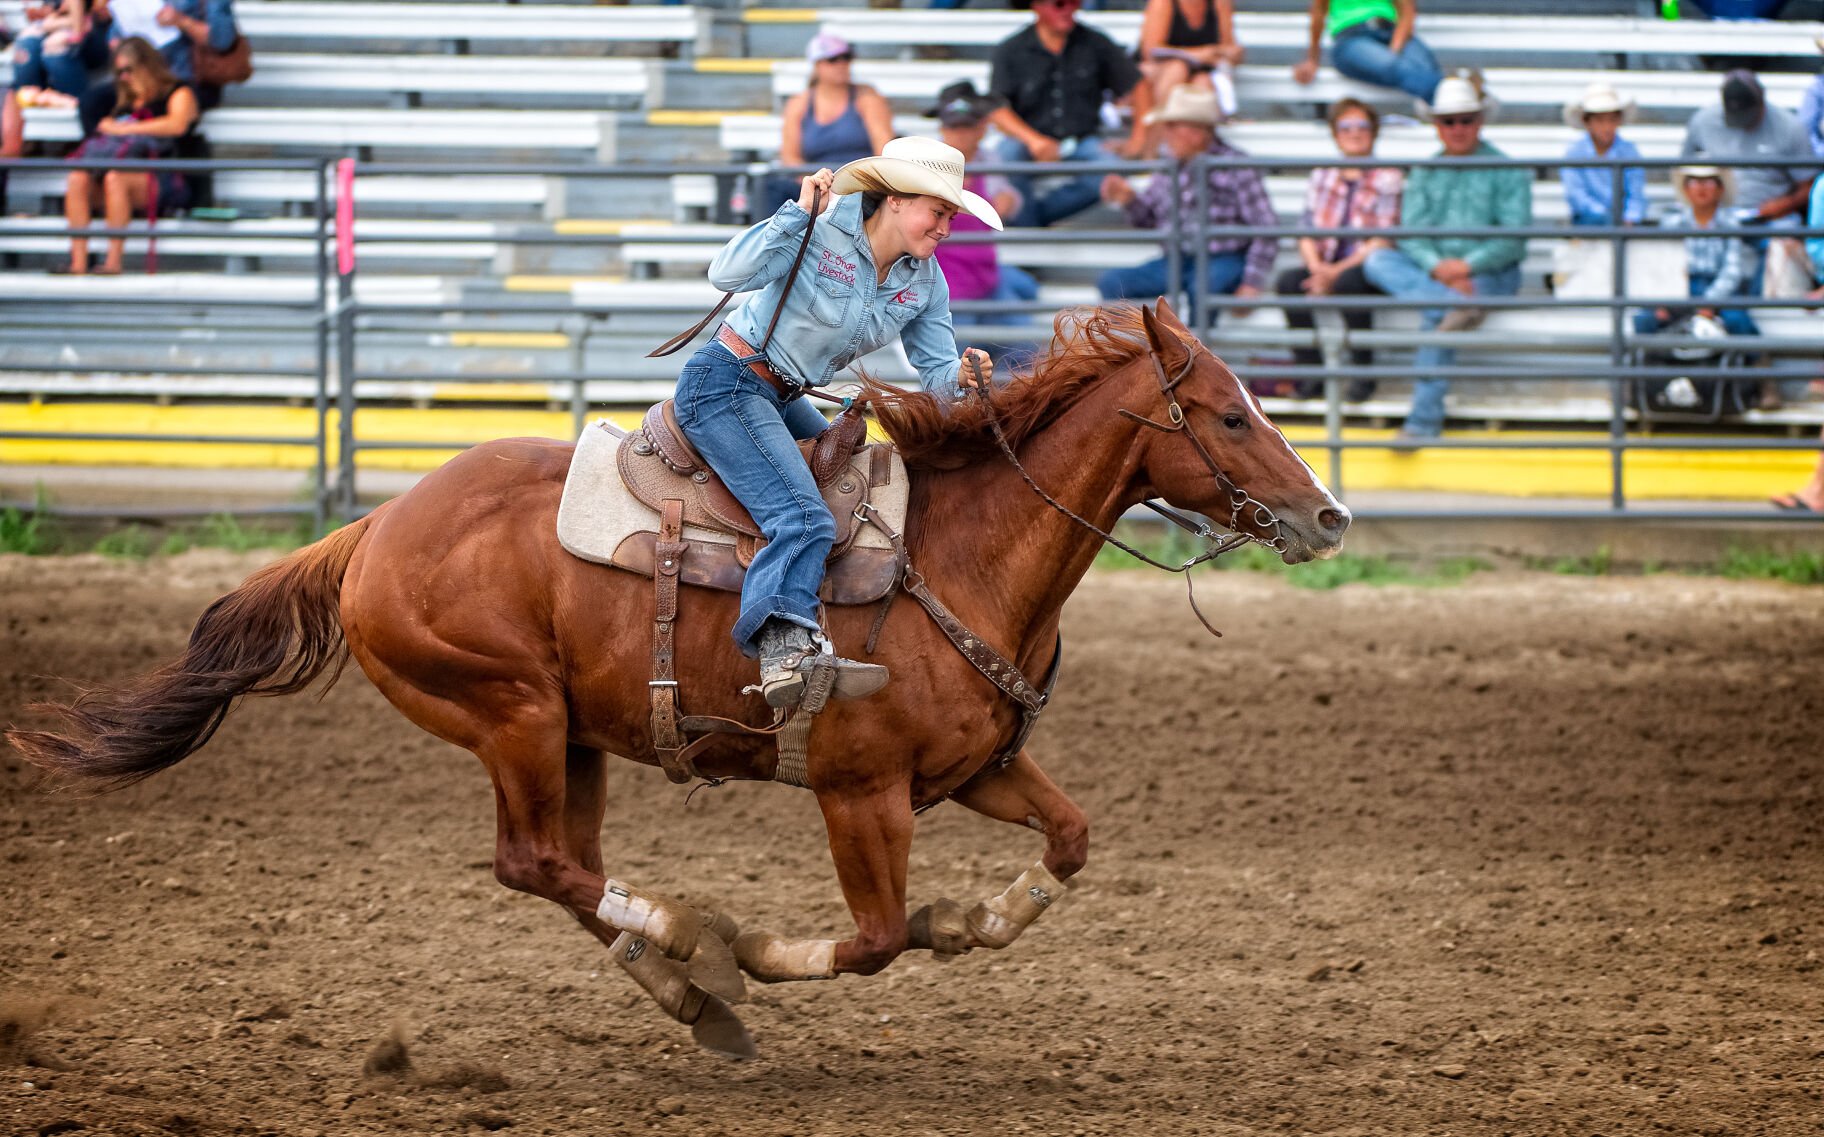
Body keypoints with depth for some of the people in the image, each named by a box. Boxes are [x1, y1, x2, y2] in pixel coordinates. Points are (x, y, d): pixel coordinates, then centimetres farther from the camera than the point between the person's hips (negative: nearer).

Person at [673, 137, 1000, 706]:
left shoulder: (924, 280, 2)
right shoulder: (820, 232, -19)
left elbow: (936, 372, 4)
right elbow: (728, 275, -30)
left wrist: (963, 375, -19)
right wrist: (797, 213, -34)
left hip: (784, 400, 9)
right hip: (724, 385, -9)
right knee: (804, 518, -26)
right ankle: (786, 647, -40)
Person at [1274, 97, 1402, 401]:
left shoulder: (1387, 179, 0)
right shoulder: (1321, 177, 14)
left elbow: (1383, 241, -8)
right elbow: (1307, 230, 9)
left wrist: (1338, 271, -16)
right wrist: (1317, 267, -12)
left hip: (1366, 268, -4)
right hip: (1325, 266, 4)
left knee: (1349, 282, -38)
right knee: (1288, 281, -27)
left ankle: (1363, 373, -24)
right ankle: (1310, 373, -21)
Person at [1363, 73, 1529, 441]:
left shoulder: (1506, 172, 3)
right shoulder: (1425, 173, 16)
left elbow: (1514, 238, -6)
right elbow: (1410, 232, 4)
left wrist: (1468, 265, -20)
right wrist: (1437, 268, -16)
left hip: (1489, 273, -5)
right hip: (1427, 271, 5)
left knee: (1434, 313, -33)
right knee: (1379, 261, -23)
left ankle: (1424, 420, -34)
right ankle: (1457, 304, -43)